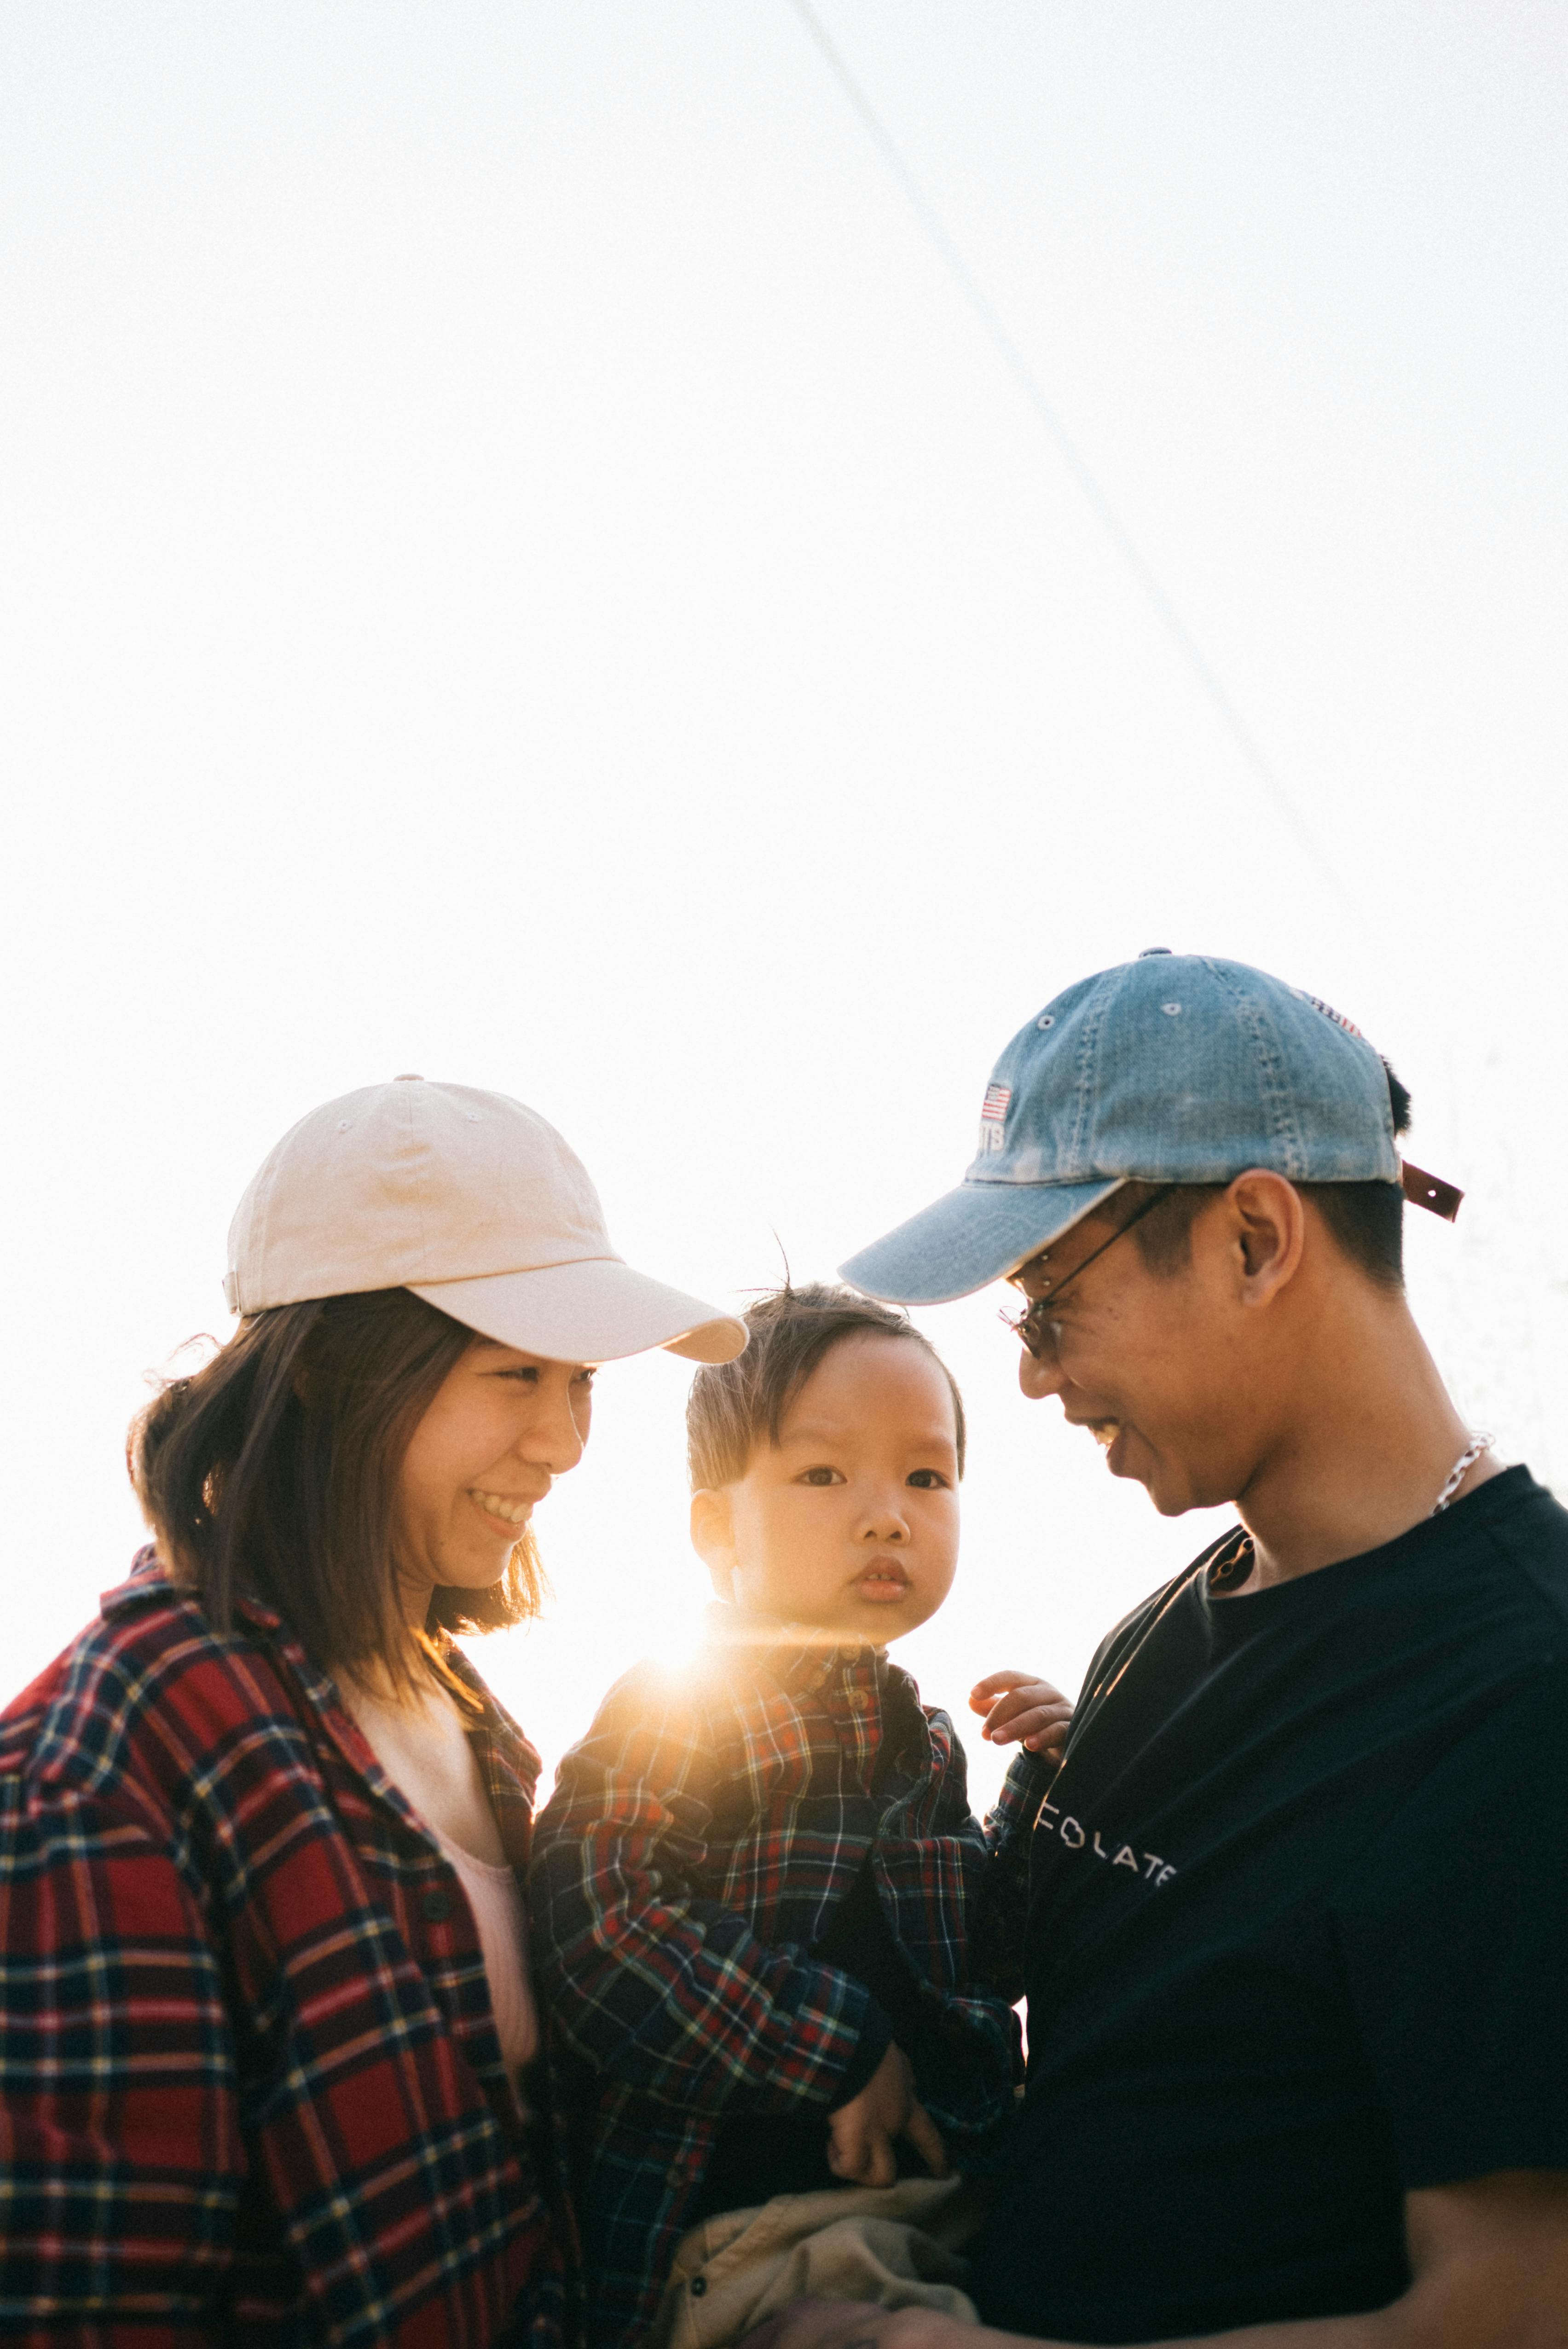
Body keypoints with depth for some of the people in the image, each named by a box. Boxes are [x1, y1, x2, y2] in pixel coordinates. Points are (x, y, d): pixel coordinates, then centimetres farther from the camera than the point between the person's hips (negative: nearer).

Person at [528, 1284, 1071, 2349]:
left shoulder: (924, 1740, 8)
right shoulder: (671, 1713, -12)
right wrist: (844, 2053, -23)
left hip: (901, 2217, 6)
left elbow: (981, 1970, 14)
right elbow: (600, 1934, -27)